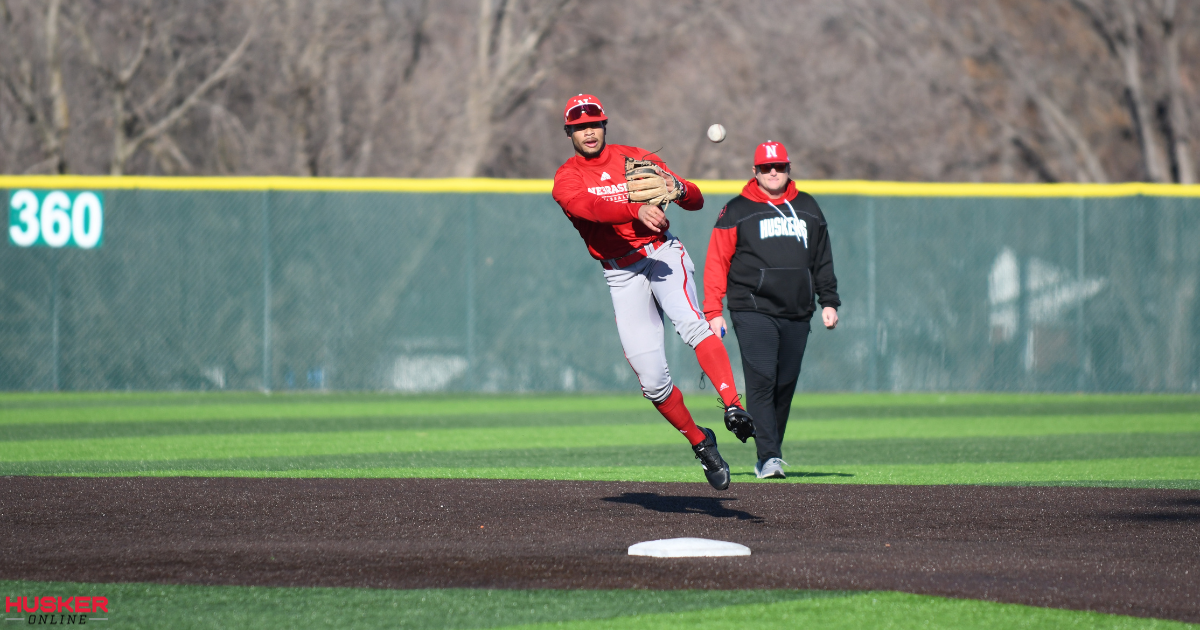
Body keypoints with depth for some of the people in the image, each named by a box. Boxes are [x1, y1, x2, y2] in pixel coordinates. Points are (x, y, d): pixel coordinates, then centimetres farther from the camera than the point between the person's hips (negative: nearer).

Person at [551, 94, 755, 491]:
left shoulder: (636, 159, 10)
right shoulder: (566, 179, 5)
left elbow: (697, 202, 9)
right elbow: (588, 207, -20)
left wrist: (678, 189, -16)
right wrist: (636, 209, -38)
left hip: (662, 253, -1)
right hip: (621, 275, 1)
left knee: (690, 323, -32)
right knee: (652, 381, -5)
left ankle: (733, 408, -44)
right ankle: (700, 442, 16)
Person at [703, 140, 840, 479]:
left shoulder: (807, 208, 16)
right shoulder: (737, 210, 4)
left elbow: (823, 259, 22)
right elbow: (716, 261, 1)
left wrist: (828, 301, 13)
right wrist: (713, 311, -7)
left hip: (797, 315, 4)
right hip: (754, 311, -4)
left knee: (786, 385, 5)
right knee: (762, 381, -15)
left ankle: (770, 455, 16)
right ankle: (769, 458, -19)